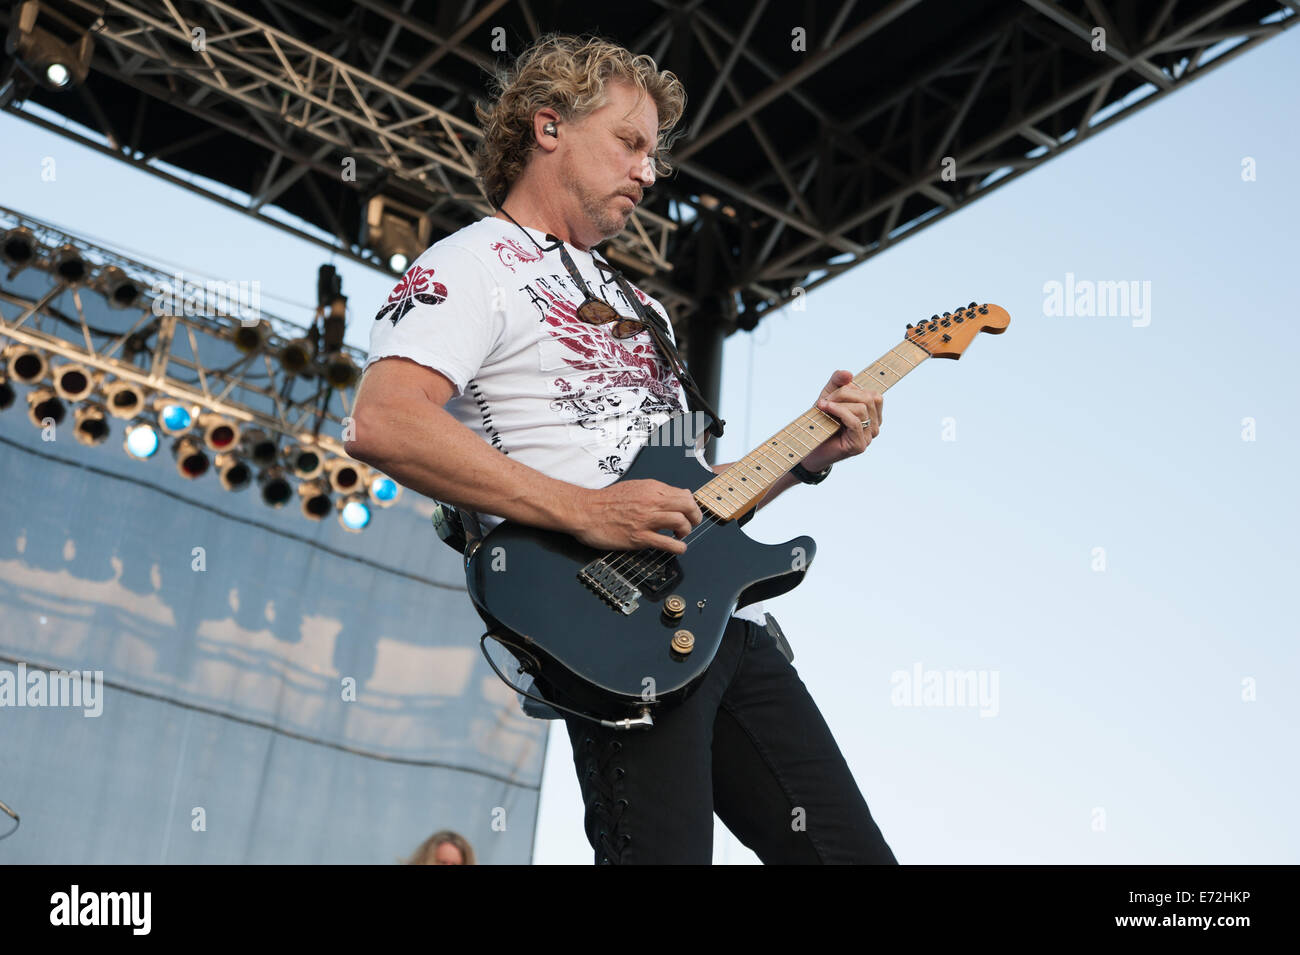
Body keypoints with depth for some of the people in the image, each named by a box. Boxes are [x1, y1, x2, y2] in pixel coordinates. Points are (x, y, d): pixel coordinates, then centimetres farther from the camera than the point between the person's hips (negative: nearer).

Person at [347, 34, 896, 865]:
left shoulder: (634, 301, 27)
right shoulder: (475, 265, 0)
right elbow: (383, 424, -19)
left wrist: (805, 455, 12)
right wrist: (583, 509, -22)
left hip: (733, 620, 8)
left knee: (855, 852, 7)